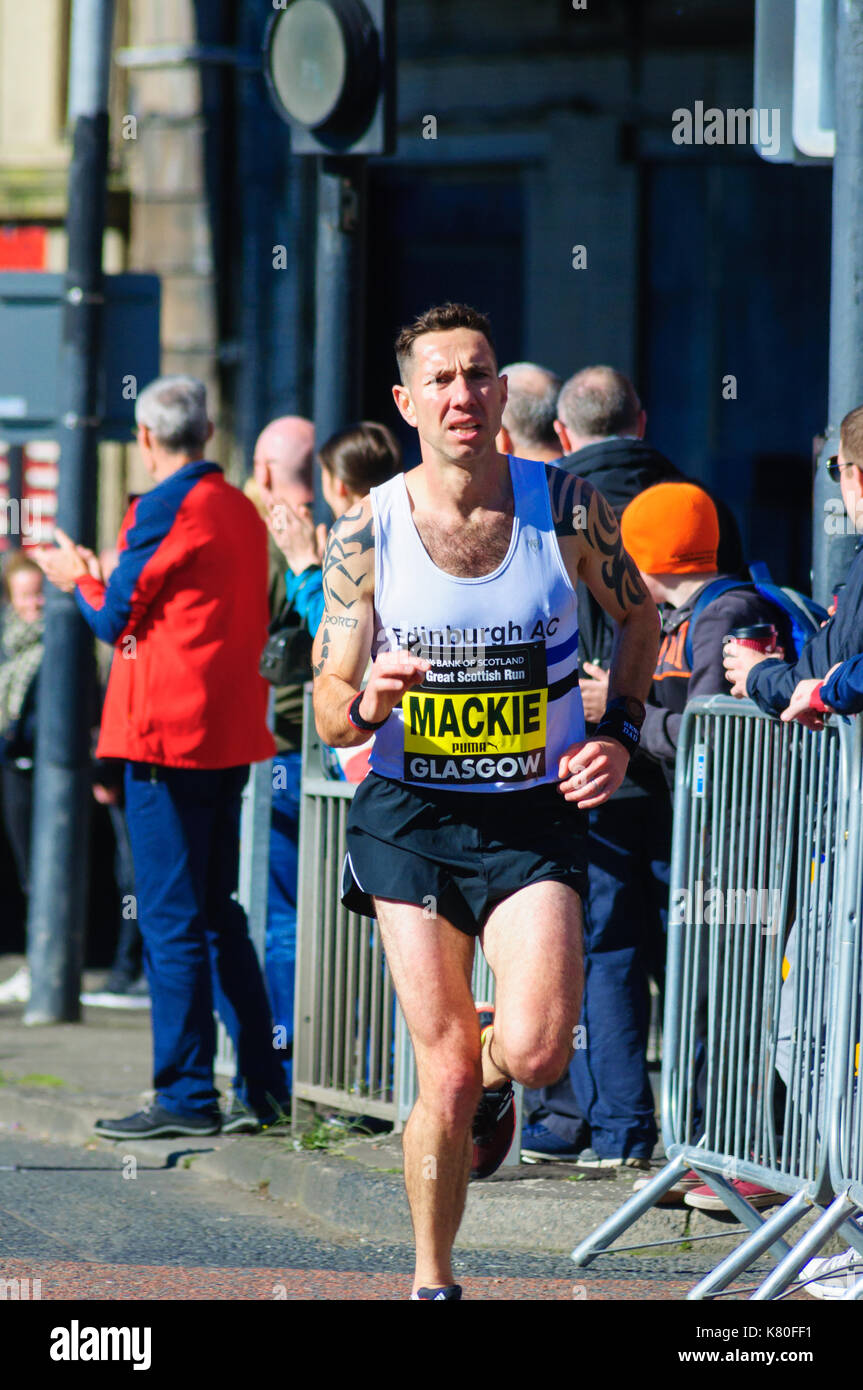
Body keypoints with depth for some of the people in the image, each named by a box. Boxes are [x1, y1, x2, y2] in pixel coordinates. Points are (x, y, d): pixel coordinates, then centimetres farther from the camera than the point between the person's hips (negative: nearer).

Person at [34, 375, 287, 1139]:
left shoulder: (163, 510, -12)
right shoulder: (242, 511, 11)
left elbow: (115, 618, -6)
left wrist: (79, 578, 16)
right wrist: (102, 578, 27)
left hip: (167, 732, -8)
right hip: (230, 730, 8)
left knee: (171, 919, -5)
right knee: (217, 912, 15)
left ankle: (187, 1095, -6)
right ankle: (264, 1083, 17)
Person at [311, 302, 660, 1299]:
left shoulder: (567, 508, -5)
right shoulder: (367, 533, -6)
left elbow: (637, 615, 14)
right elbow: (328, 712, -3)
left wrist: (619, 732, 0)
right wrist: (367, 702, -26)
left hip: (536, 816, 0)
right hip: (412, 816, 0)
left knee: (534, 1051, -18)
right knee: (445, 1077, -4)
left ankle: (492, 1079, 20)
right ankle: (433, 1281, 16)